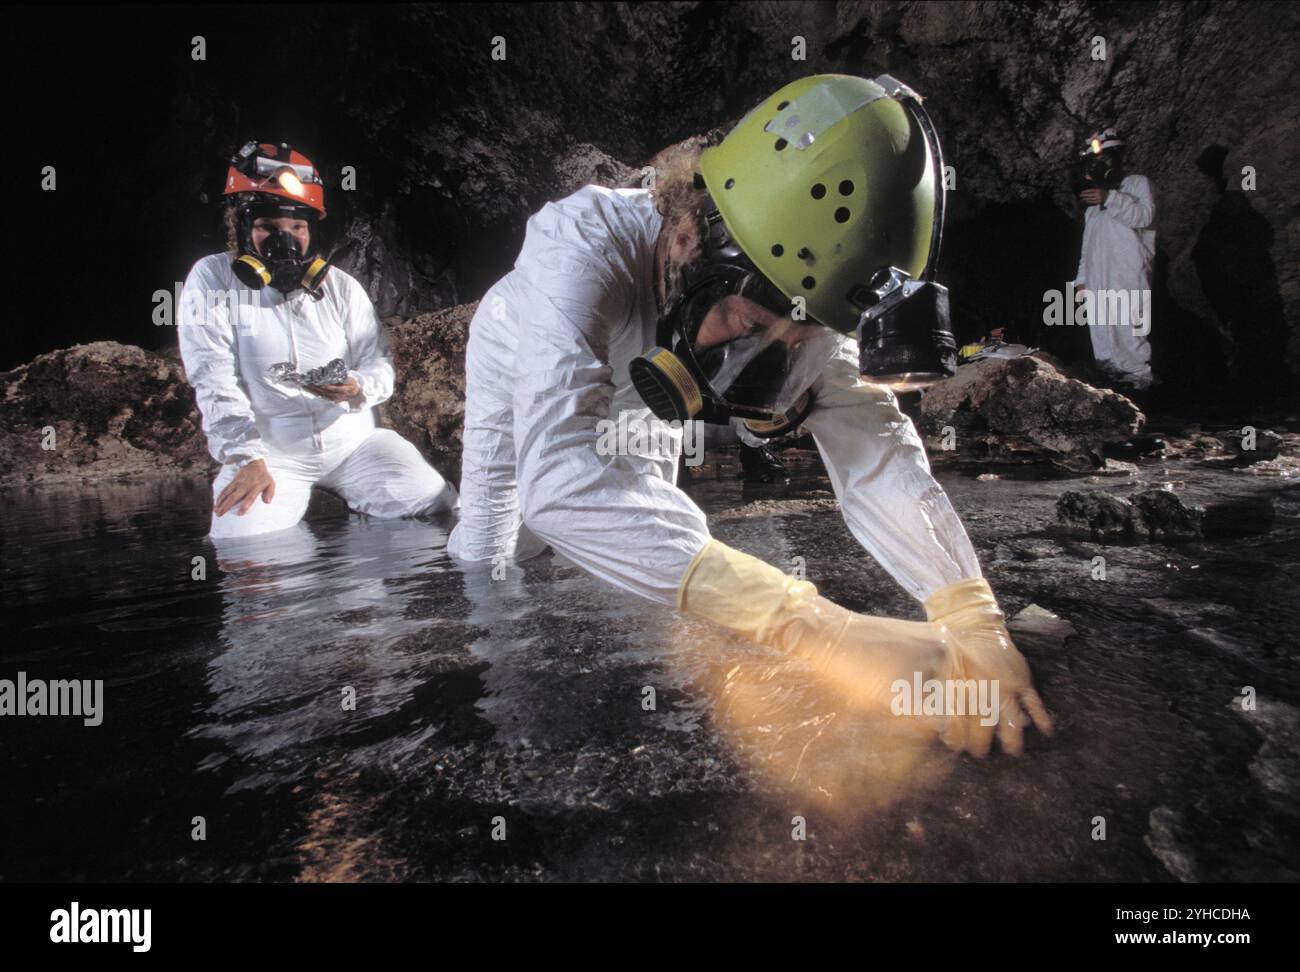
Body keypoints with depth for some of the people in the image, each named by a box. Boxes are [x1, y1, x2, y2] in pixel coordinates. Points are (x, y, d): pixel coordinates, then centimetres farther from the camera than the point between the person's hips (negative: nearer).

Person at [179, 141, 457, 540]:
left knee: (438, 507, -13)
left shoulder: (342, 287, 6)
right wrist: (248, 460, -23)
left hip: (352, 438, 3)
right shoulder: (212, 280, -3)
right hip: (269, 450, -2)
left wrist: (358, 388, -24)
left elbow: (379, 366, 1)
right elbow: (215, 383, -12)